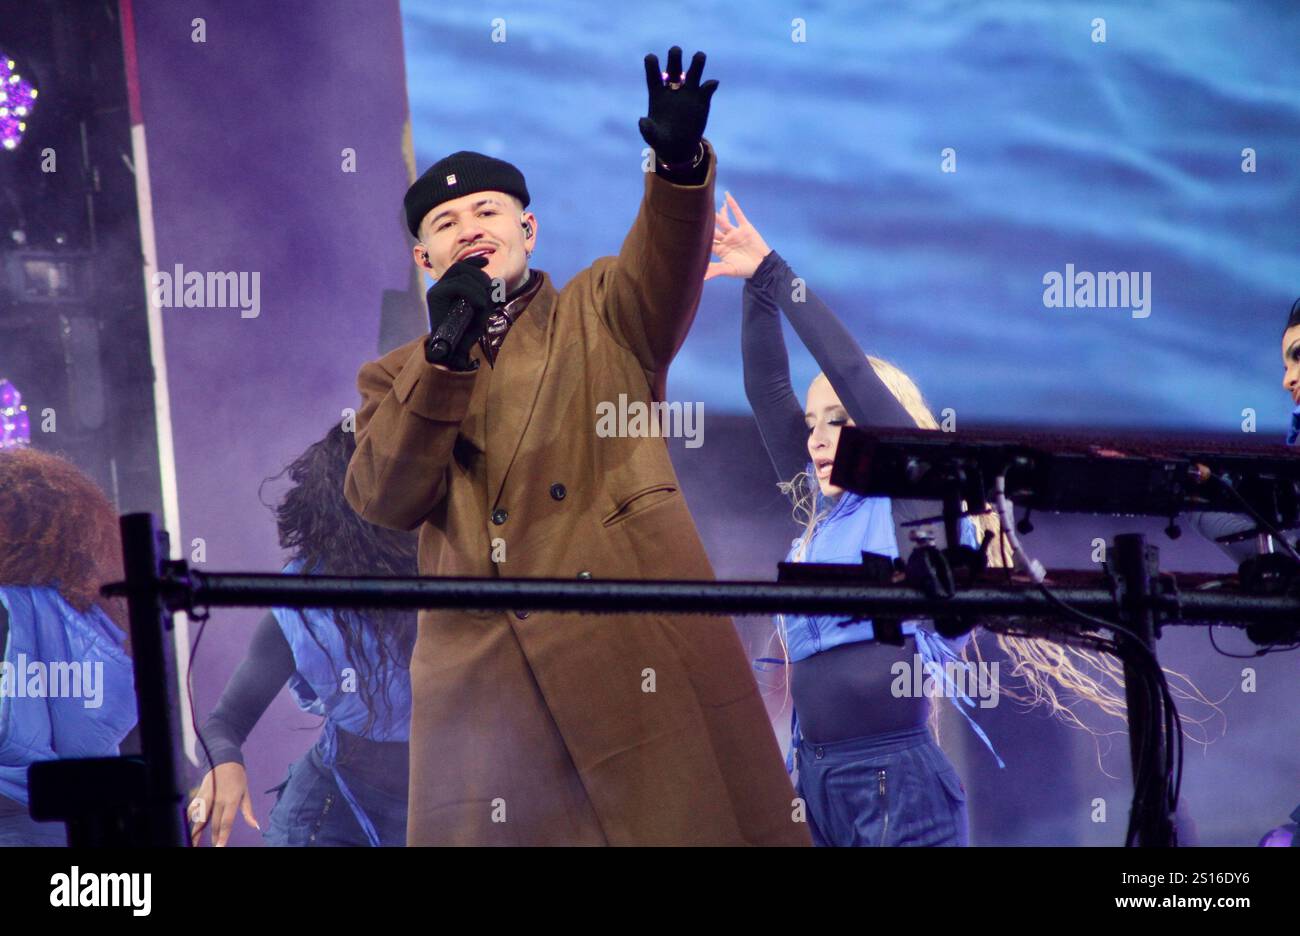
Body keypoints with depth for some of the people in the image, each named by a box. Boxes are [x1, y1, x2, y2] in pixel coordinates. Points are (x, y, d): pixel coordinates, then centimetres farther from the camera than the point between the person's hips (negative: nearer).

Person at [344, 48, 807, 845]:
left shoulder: (604, 316, 14)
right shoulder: (398, 378, 17)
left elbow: (667, 269, -8)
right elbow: (385, 501, 0)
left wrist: (679, 159, -29)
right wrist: (444, 355, -8)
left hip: (643, 640, -1)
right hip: (486, 682, 1)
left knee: (694, 819, -5)